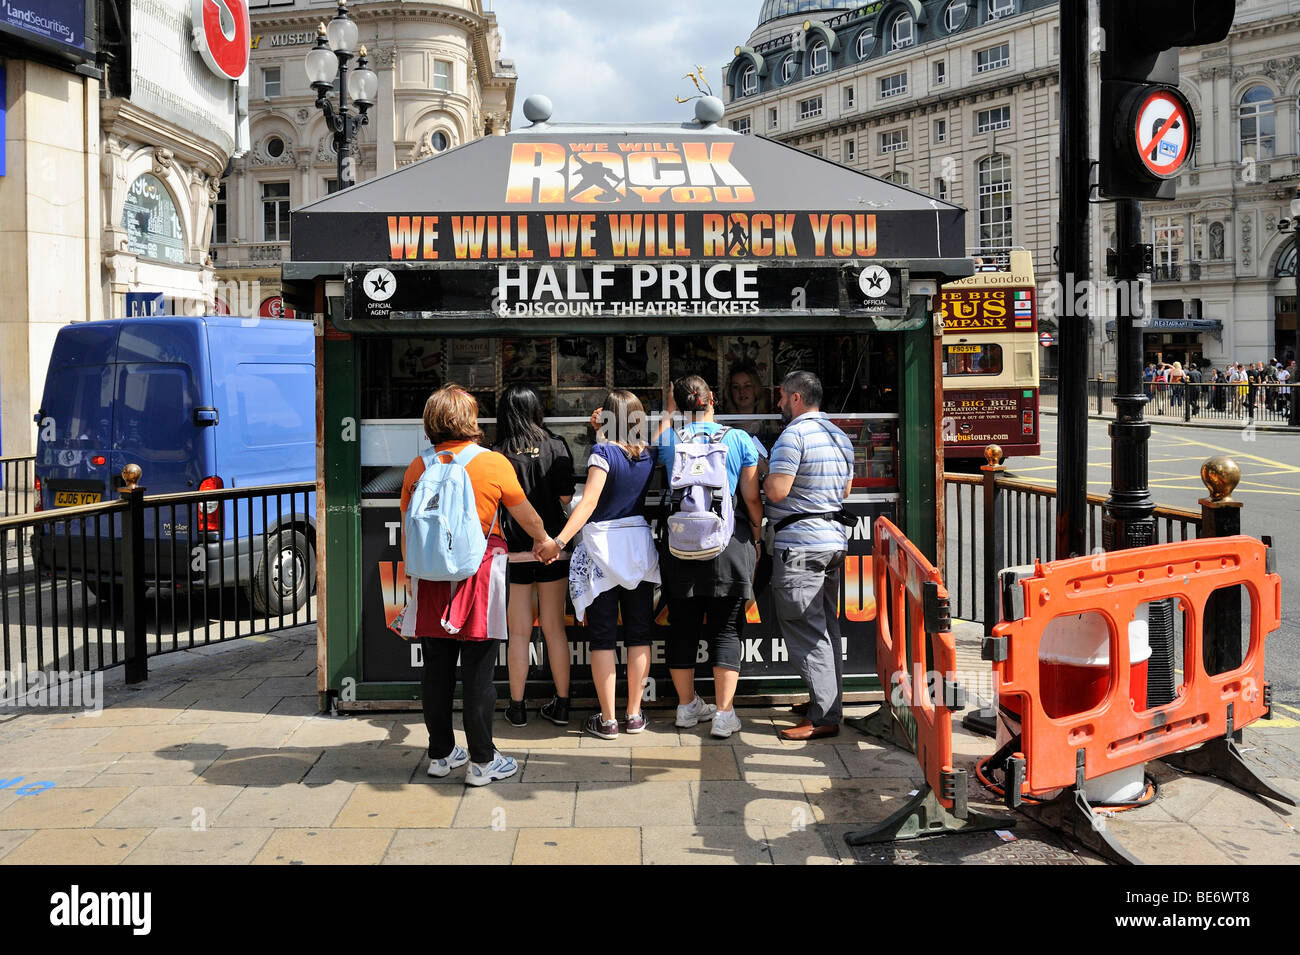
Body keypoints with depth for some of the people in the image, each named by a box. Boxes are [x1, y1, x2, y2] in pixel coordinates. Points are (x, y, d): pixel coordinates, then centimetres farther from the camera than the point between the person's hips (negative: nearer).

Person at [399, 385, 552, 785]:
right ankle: (481, 760, 8)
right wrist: (544, 541, 24)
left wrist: (412, 573, 21)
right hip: (480, 570, -3)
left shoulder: (417, 468, 1)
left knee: (436, 670, 11)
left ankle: (440, 754, 22)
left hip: (431, 576, 3)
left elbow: (408, 530, 8)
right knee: (478, 672, 2)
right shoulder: (494, 463, -6)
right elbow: (528, 517, 4)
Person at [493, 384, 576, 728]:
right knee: (554, 628, 11)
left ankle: (517, 707, 15)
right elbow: (565, 498, -2)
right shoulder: (556, 447, -4)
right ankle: (561, 705, 18)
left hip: (513, 553, -1)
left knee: (519, 632, 8)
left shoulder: (498, 455, -8)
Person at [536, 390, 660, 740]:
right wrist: (602, 434, 20)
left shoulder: (602, 451, -12)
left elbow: (589, 502, -22)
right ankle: (634, 715, 17)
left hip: (603, 547, -5)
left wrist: (559, 541, -27)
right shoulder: (649, 455, 5)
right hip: (640, 547, 5)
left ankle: (607, 720, 5)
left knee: (603, 636, 2)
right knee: (638, 634, 11)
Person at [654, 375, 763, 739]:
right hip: (729, 541, -1)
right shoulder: (738, 439, -3)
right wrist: (757, 536, 13)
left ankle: (686, 705, 24)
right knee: (726, 629, 4)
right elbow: (752, 498, 0)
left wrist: (668, 411, 28)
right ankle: (724, 714, 4)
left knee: (682, 626, 12)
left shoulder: (670, 439, -1)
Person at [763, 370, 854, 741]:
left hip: (799, 543, -9)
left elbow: (777, 491, -20)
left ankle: (824, 718, -4)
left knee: (805, 632, -5)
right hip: (834, 538, 9)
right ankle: (829, 704, 23)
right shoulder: (840, 436, 14)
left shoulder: (794, 434, -14)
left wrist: (762, 476, -1)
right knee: (826, 628, 15)